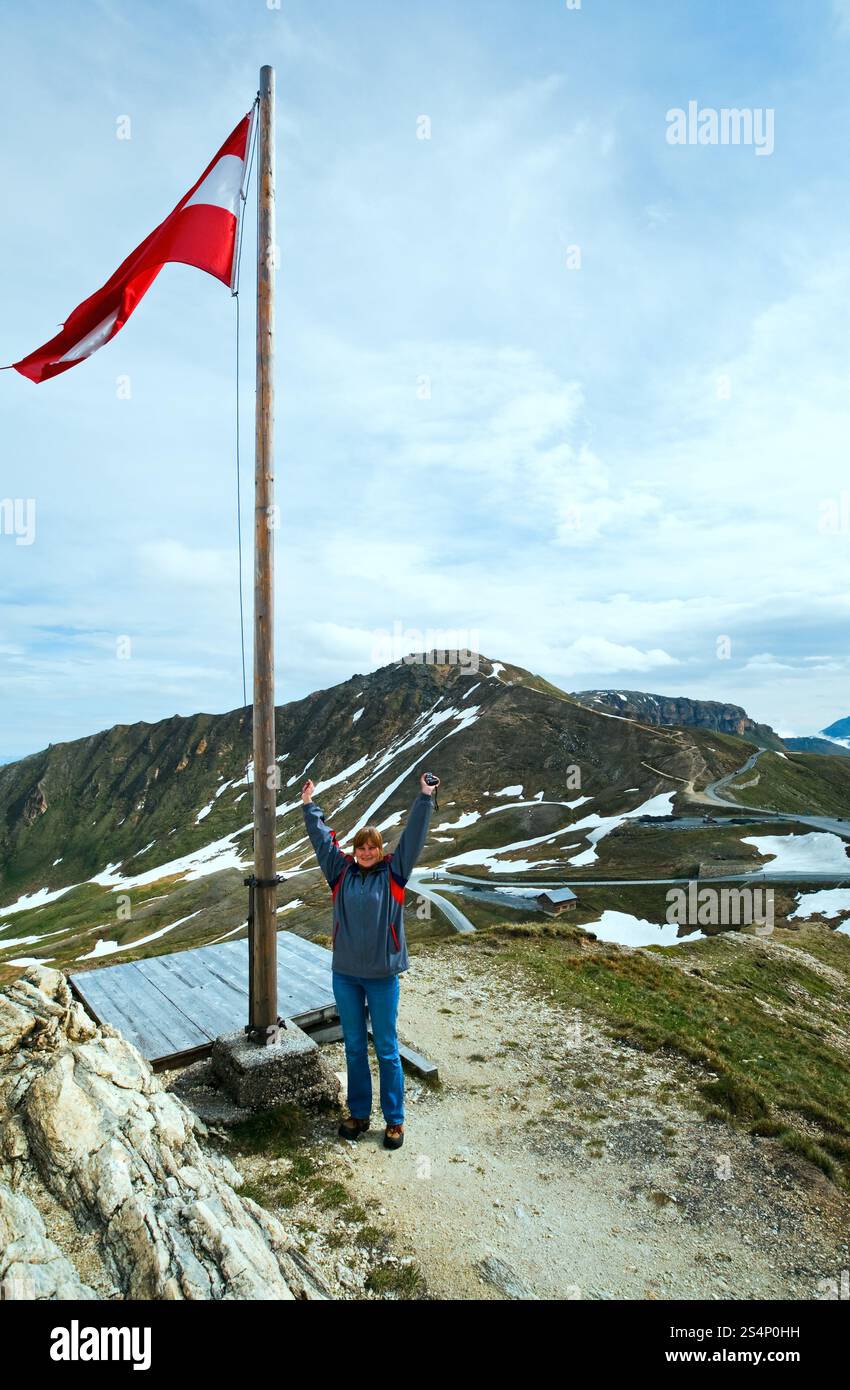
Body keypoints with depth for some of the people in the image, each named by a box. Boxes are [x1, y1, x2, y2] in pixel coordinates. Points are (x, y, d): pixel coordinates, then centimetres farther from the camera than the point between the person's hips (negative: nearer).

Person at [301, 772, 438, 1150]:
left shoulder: (393, 872, -4)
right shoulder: (342, 870, 1)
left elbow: (413, 836, -7)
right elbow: (322, 838, 6)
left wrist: (425, 798, -10)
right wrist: (309, 806, 9)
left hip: (382, 975, -2)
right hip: (345, 973, 3)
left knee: (386, 1050, 8)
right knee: (354, 1047, 16)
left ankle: (395, 1120, 21)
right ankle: (358, 1113, 31)